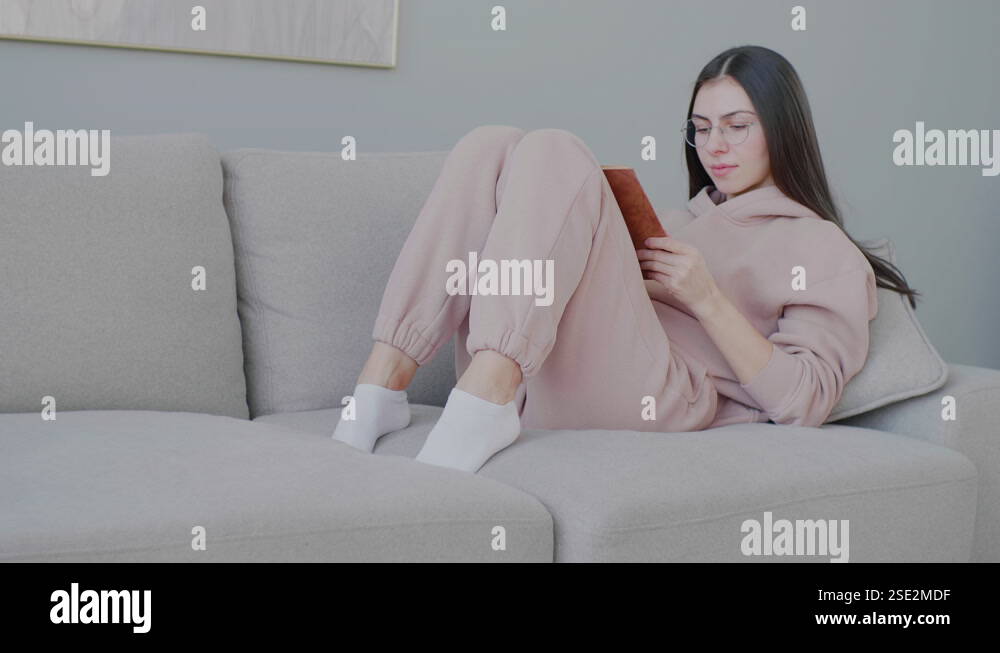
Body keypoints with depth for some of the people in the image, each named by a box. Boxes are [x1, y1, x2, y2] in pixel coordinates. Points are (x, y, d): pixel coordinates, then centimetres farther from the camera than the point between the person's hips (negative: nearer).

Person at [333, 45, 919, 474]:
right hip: (543, 389, 7)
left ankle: (488, 399, -37)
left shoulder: (829, 254, 13)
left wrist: (708, 299, -6)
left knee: (555, 155, -18)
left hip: (654, 401, -7)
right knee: (493, 146, -7)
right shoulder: (696, 215, 35)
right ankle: (382, 387, -23)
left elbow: (804, 403, -1)